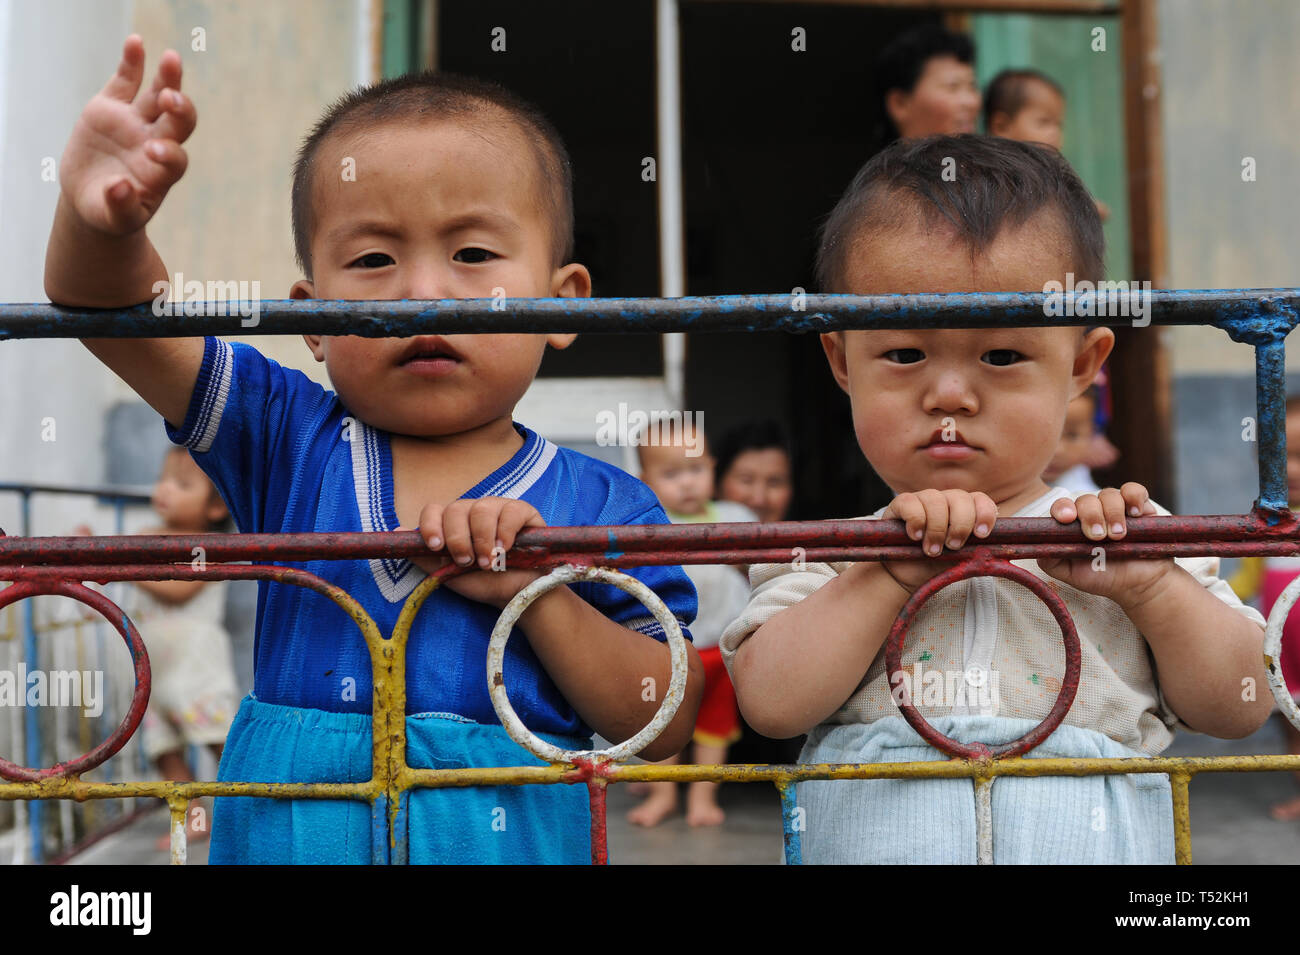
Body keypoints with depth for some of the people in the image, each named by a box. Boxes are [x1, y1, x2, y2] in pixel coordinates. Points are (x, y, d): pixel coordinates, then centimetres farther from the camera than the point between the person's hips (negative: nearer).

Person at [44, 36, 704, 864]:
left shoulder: (603, 509, -8)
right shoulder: (285, 439, -5)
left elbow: (666, 729, -9)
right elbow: (112, 311, -10)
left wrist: (537, 596, -21)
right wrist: (100, 220, -31)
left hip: (510, 834, 0)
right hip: (283, 830, 1)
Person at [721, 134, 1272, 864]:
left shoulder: (1134, 541, 6)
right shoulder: (826, 552, 4)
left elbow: (1240, 709, 6)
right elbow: (770, 706, -9)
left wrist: (1151, 590, -8)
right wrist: (888, 576, -15)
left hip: (1093, 842, 1)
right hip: (872, 841, -1)